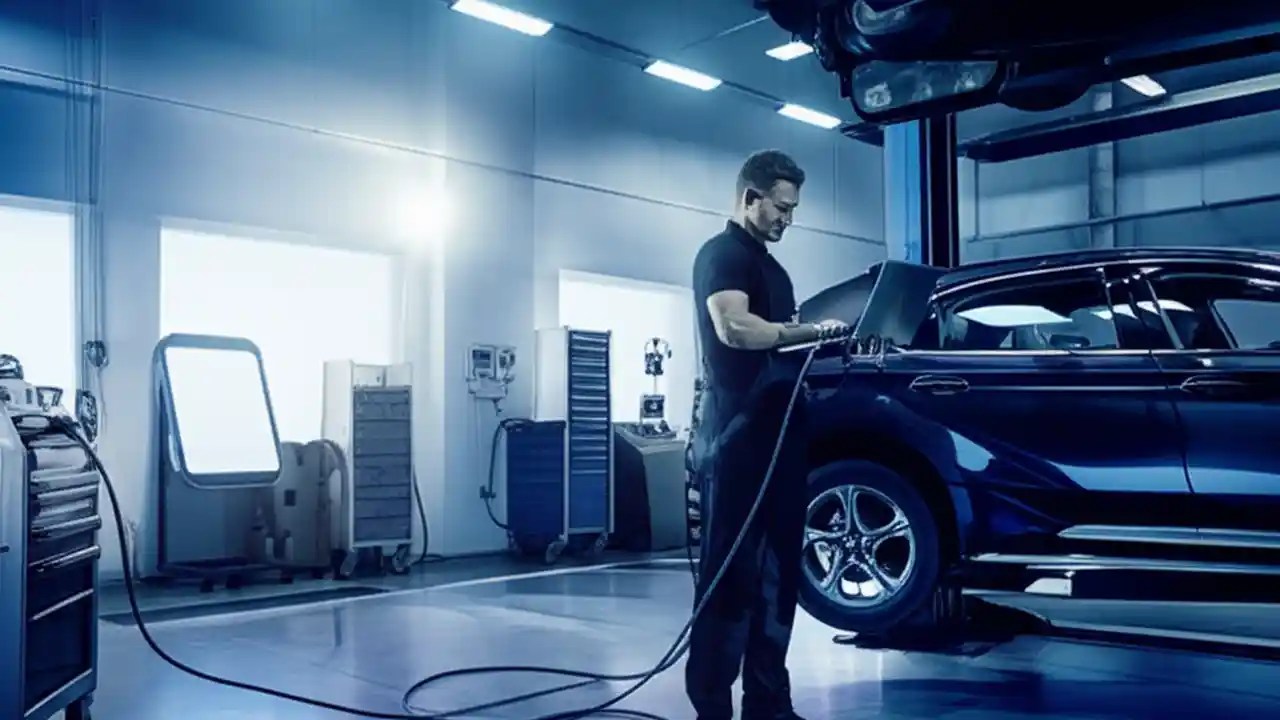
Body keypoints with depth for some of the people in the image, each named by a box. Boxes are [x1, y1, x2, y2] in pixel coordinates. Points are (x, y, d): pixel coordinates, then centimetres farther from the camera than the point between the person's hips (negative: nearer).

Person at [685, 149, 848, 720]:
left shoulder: (770, 265, 24)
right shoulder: (722, 254, -5)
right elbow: (734, 328, -21)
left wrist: (829, 337, 11)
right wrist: (810, 330, -17)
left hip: (779, 434, 9)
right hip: (738, 434, -9)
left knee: (777, 571, 9)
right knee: (731, 573, -8)